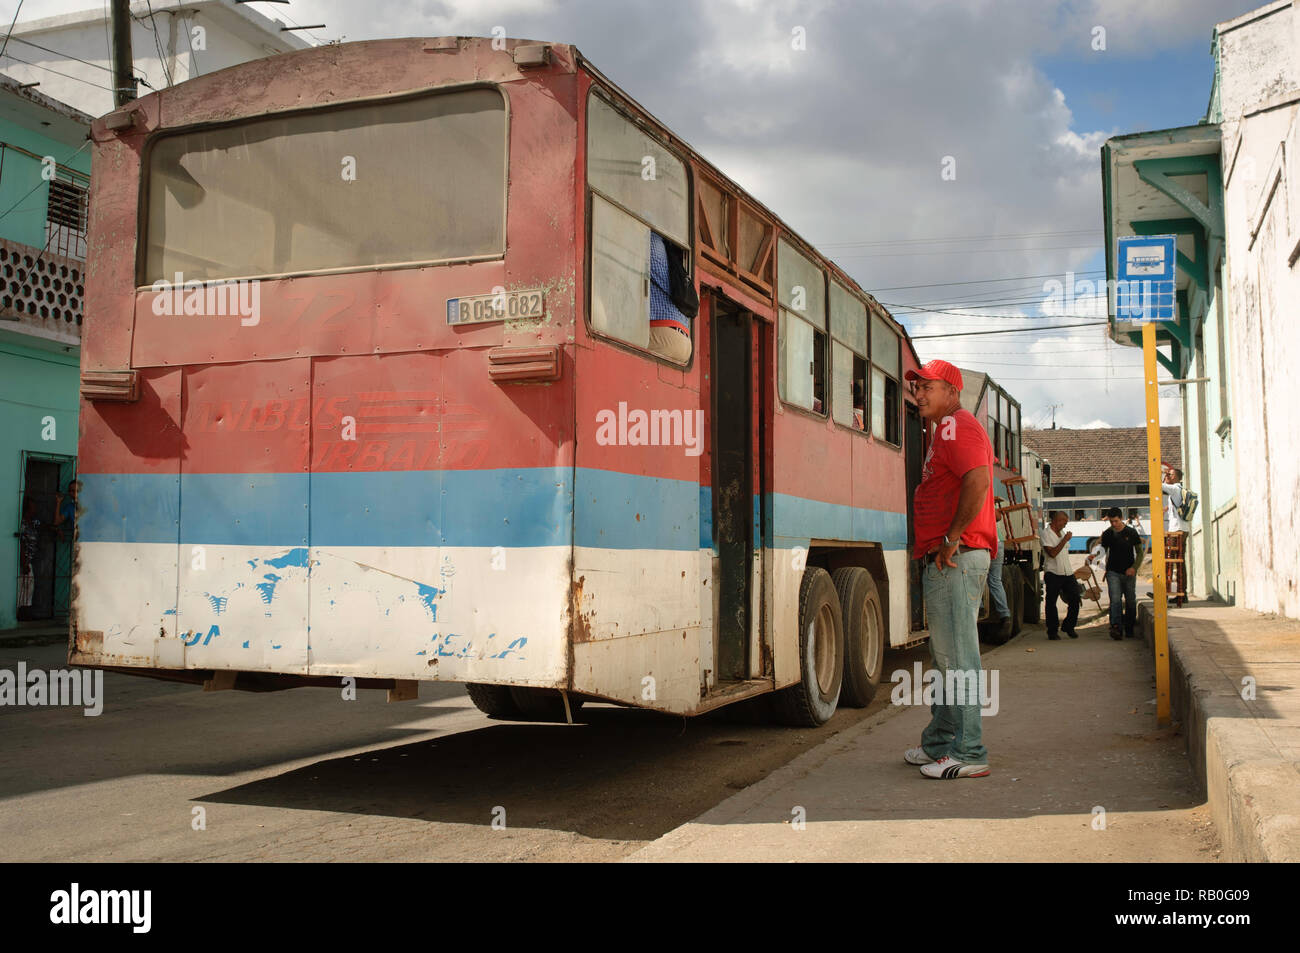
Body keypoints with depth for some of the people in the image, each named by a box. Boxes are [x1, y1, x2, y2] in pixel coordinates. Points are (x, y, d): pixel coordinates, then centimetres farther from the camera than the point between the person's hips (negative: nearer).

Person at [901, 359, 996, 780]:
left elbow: (978, 480, -25)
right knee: (946, 654, 16)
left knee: (957, 655, -9)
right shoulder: (947, 430, 24)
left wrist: (952, 538, -22)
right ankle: (939, 743, 25)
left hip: (955, 558, -11)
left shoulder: (956, 425, -9)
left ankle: (968, 754, -6)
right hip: (944, 560, 11)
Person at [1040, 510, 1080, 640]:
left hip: (1067, 573, 7)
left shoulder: (1061, 533, 17)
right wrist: (1065, 540, -15)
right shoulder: (1046, 533, -8)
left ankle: (1068, 626, 17)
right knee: (1051, 603, -1)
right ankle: (1052, 632, 7)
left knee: (1075, 599, 1)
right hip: (1053, 574, -7)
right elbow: (1052, 553, -18)